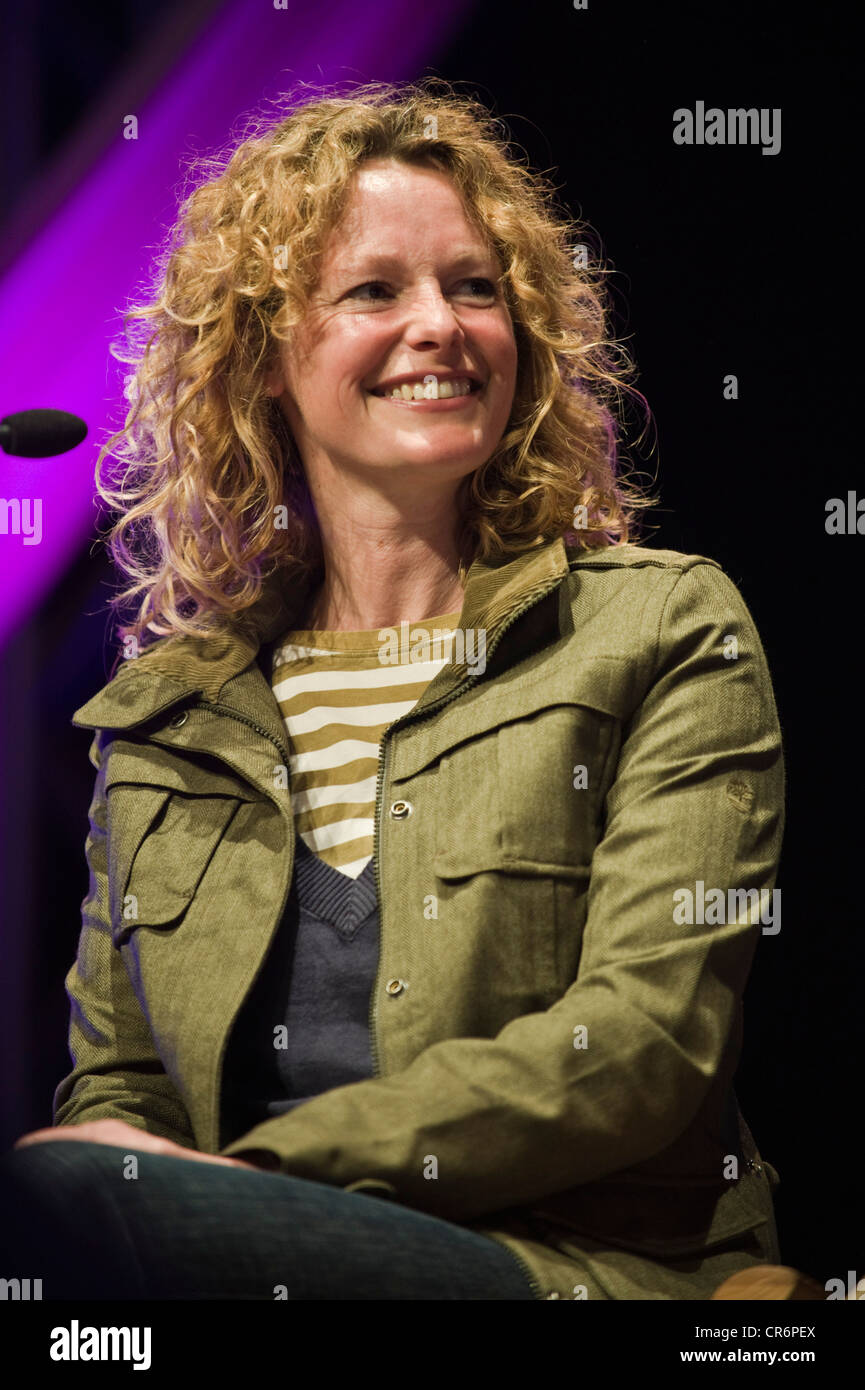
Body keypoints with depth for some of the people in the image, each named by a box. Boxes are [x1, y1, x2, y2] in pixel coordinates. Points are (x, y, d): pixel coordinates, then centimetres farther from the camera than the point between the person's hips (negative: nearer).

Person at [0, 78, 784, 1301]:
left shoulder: (665, 629, 4)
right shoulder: (165, 706, 16)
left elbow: (642, 1042, -7)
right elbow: (116, 1085, 15)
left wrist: (259, 1168, -16)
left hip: (599, 1260, -3)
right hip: (249, 1242, 4)